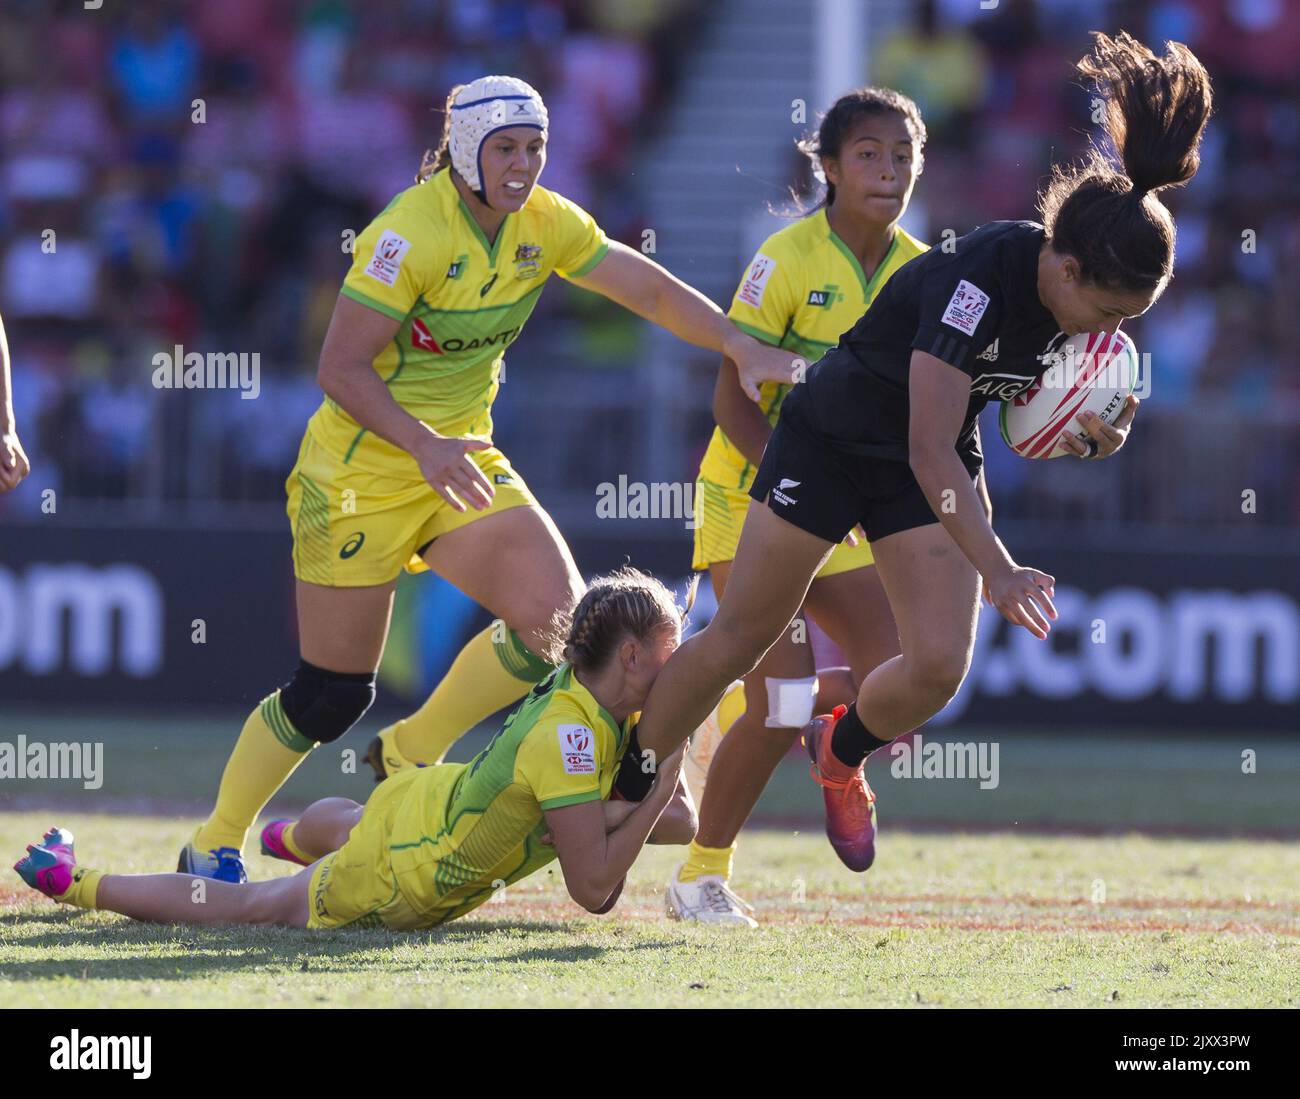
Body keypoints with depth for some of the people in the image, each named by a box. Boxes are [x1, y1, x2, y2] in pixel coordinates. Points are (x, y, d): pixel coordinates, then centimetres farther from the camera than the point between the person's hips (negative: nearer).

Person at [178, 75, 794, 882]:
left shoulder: (545, 225, -1)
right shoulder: (409, 233, -21)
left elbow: (650, 289, 5)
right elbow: (341, 369, -22)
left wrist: (743, 347, -8)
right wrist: (424, 445, -33)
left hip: (463, 460, 6)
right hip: (362, 472, -6)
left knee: (558, 618, -14)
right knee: (332, 694, -3)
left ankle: (409, 759, 6)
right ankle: (214, 847, 17)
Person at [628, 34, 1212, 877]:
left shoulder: (1090, 297, -14)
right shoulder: (977, 278, -35)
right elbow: (931, 452, -35)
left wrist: (1095, 435, -18)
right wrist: (997, 572, -41)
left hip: (937, 467, 6)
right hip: (832, 442, -6)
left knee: (939, 664, -8)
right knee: (743, 638, 2)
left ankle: (839, 755, 24)